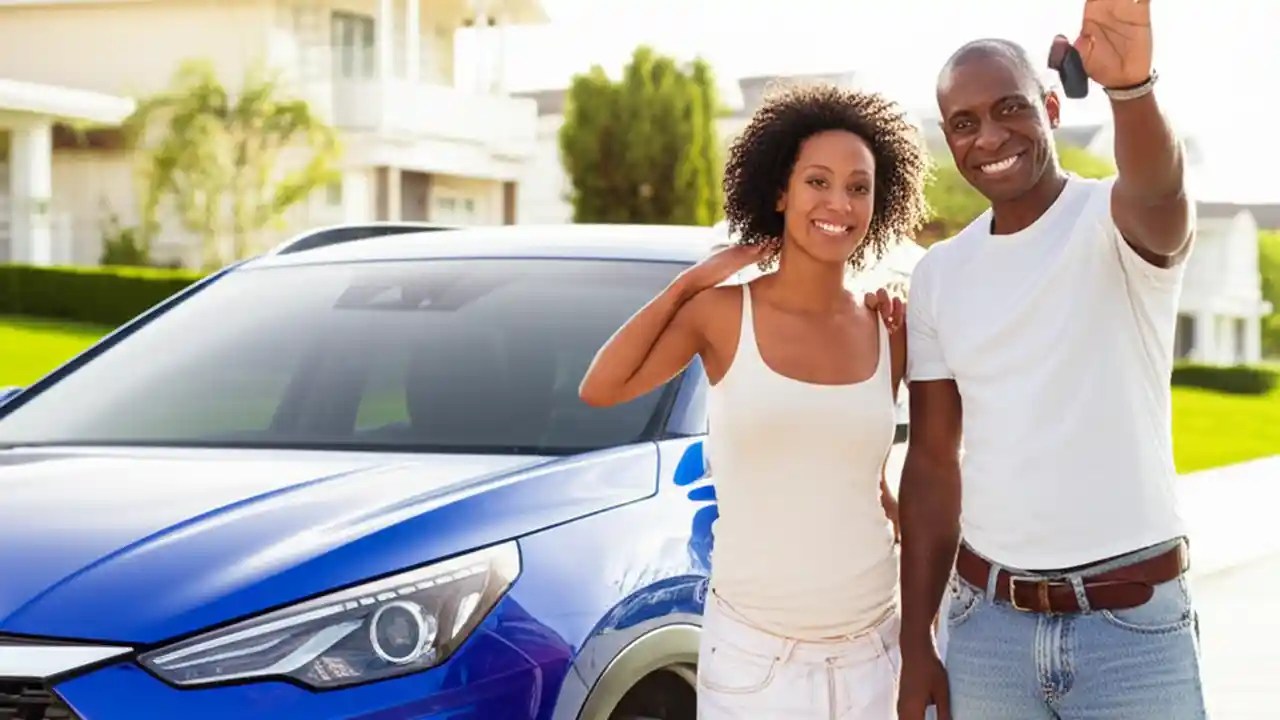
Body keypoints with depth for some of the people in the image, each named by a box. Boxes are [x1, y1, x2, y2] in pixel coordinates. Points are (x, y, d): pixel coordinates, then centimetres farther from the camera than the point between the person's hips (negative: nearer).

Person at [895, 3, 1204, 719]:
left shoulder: (1113, 221, -9)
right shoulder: (938, 275, 5)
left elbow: (1158, 192, -34)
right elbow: (933, 463, 9)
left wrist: (1131, 84, -55)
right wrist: (916, 645, 6)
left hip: (1134, 624, -4)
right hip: (985, 624, 4)